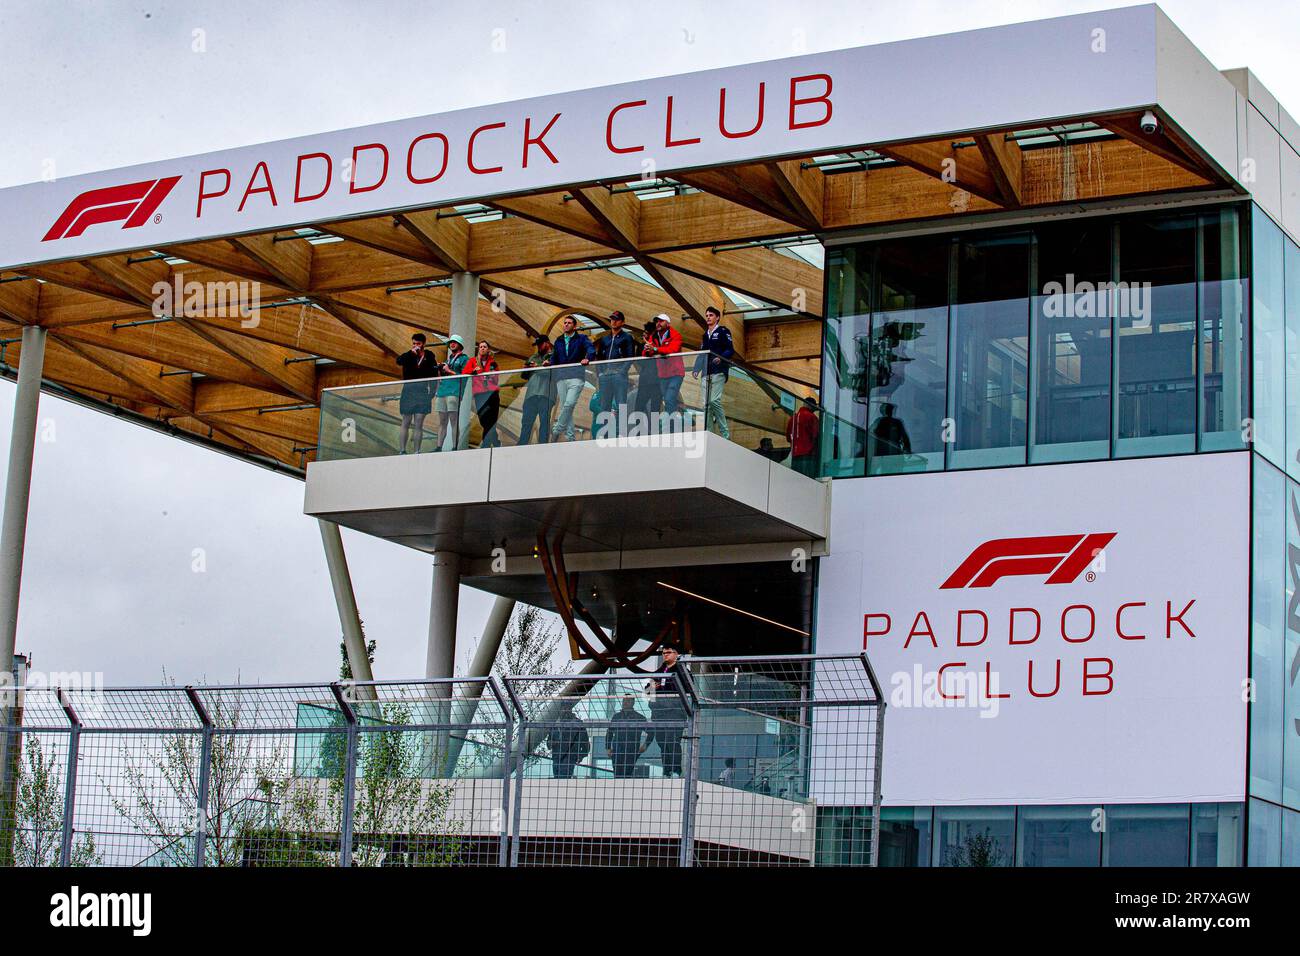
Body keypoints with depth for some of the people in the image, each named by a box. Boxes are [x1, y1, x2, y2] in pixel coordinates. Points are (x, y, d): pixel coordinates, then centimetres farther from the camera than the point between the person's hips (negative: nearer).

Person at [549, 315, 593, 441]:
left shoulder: (581, 338, 9)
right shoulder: (559, 341, 22)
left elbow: (590, 348, -9)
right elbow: (554, 358, 21)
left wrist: (587, 358, -29)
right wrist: (549, 364, -1)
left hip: (576, 376, -5)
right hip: (561, 377, 5)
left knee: (569, 404, -21)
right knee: (564, 406, 1)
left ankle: (557, 431, -12)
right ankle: (570, 437, 2)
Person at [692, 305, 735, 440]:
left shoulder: (723, 331, 3)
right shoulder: (705, 335, 24)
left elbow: (731, 350, -5)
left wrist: (721, 358, -22)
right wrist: (697, 369, 14)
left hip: (718, 372, -7)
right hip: (706, 373, 7)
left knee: (714, 401, -18)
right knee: (706, 404, 0)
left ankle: (725, 433, -13)